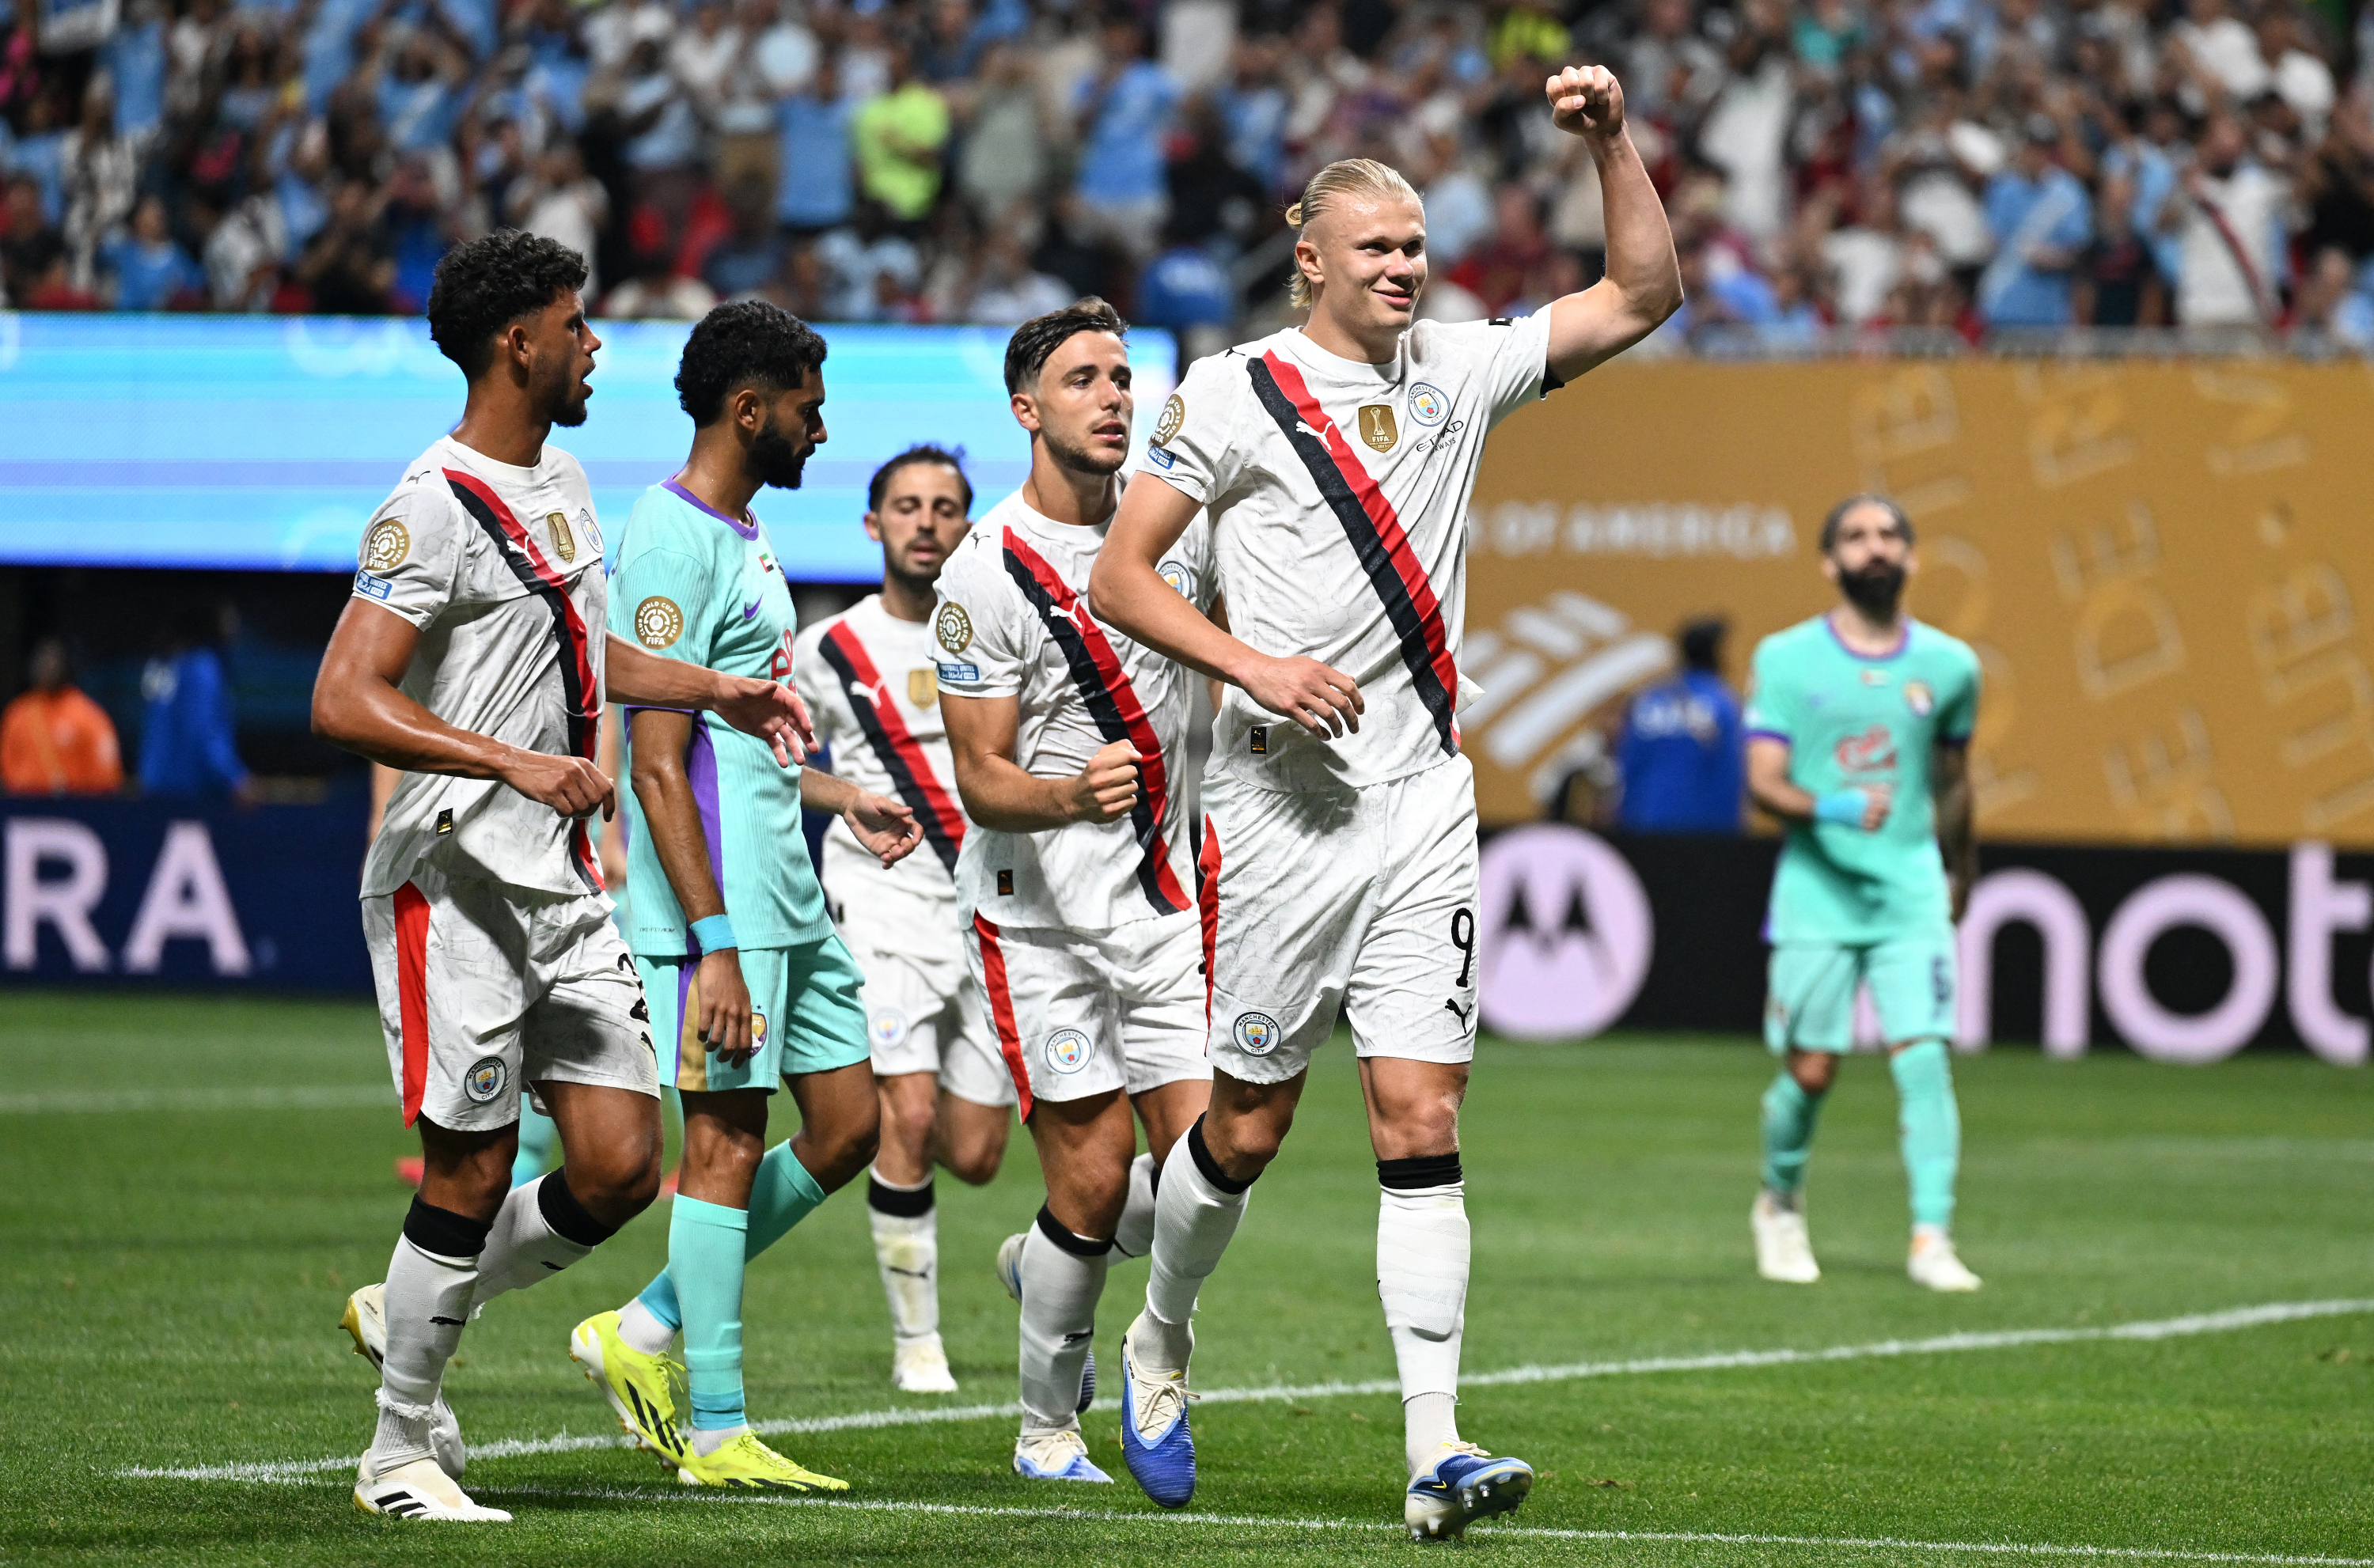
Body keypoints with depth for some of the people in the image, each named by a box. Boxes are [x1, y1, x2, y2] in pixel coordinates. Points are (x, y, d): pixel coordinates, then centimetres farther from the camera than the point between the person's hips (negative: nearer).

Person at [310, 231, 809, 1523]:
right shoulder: (435, 508, -14)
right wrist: (517, 764, -28)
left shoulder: (562, 484, 16)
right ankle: (400, 1452, 10)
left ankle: (411, 1313, 23)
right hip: (456, 884, -8)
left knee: (619, 1167, 2)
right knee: (471, 1172, -4)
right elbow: (345, 702, -22)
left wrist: (712, 690, 27)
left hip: (564, 889, 8)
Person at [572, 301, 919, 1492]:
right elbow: (659, 762, -19)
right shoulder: (673, 542, -14)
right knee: (729, 1138, -6)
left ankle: (652, 1330, 17)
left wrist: (837, 799, 26)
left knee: (847, 1125, 10)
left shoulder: (740, 536, 17)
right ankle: (714, 1431, -1)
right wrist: (713, 942, -22)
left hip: (785, 900, 10)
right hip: (719, 901, -10)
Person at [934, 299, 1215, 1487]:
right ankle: (1047, 1430, 14)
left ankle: (1042, 1267, 26)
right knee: (1093, 1175, -5)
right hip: (1036, 914, -4)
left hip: (1160, 901, 5)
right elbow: (982, 783, -14)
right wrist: (1074, 792, -33)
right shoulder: (986, 576, -14)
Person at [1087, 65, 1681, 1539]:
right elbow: (1119, 575, -3)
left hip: (1424, 807, 3)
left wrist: (1613, 142, 0)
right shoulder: (1236, 394, -2)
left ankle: (1436, 1449, -12)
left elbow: (1645, 296, 12)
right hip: (1281, 806, -3)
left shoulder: (1457, 370, 10)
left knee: (1423, 1119, -6)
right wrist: (1252, 662, -15)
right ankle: (1162, 1339, 34)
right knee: (1248, 1124, 5)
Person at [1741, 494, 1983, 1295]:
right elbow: (1763, 780, -6)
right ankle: (1780, 1205, 27)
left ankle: (1932, 1237, -13)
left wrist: (1958, 869, 30)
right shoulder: (1786, 659, -1)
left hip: (1912, 892, 1)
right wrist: (1830, 808, -25)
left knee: (1924, 1057, -13)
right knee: (1810, 1070, 1)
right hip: (1816, 891, -1)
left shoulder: (1949, 666, 6)